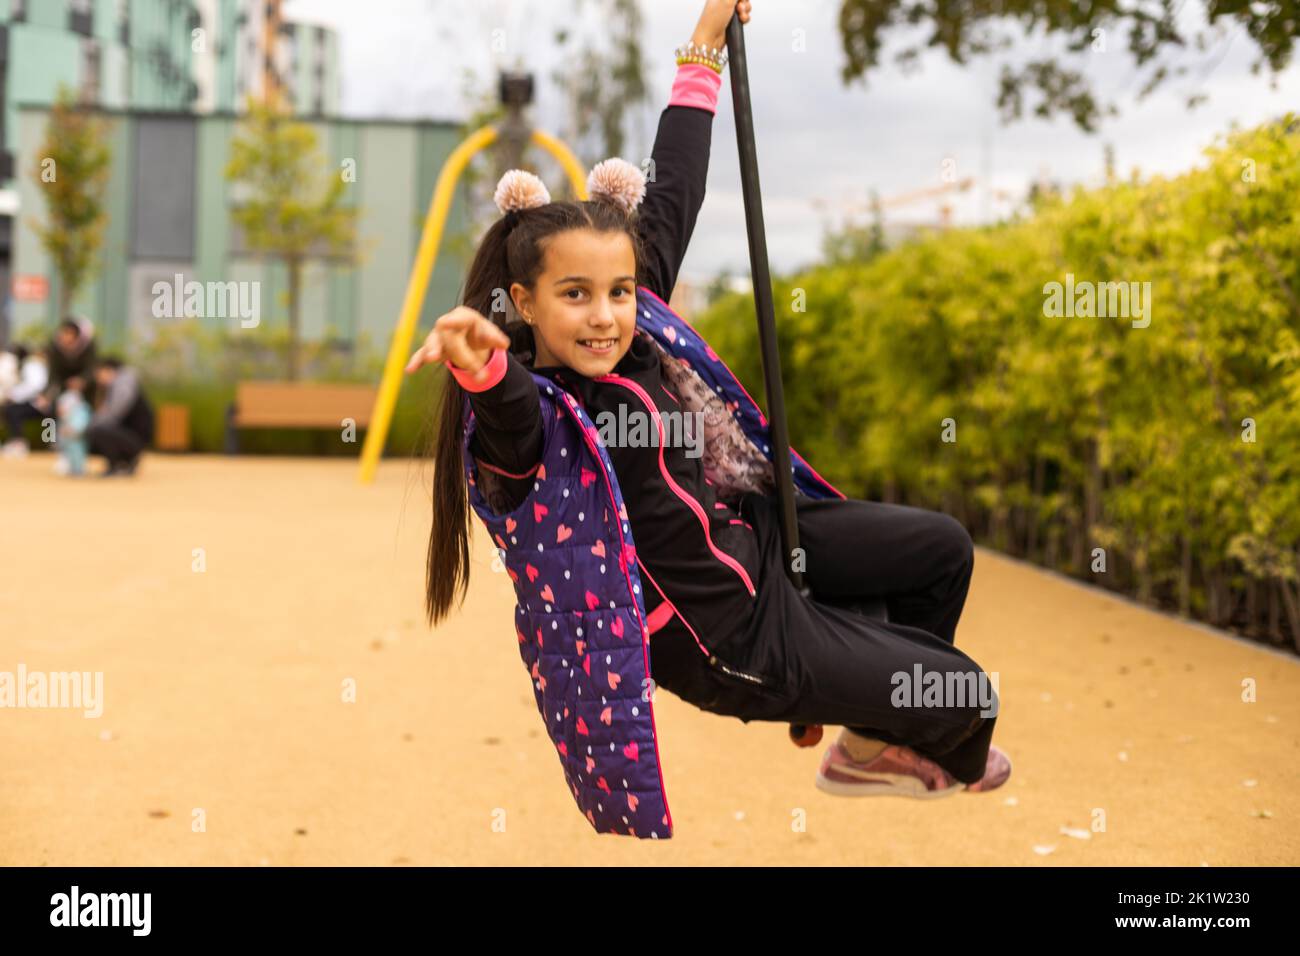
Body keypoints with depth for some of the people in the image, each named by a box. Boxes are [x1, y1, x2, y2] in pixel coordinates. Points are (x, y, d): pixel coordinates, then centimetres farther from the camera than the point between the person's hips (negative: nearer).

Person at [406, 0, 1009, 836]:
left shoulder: (639, 320, -10)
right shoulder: (541, 416, -31)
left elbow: (671, 197, 1)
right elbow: (514, 421, -56)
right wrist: (480, 367, -79)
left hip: (757, 535, 8)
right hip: (734, 635, -8)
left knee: (943, 549, 24)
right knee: (964, 696, 5)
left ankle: (879, 737, 44)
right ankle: (955, 762, 45)